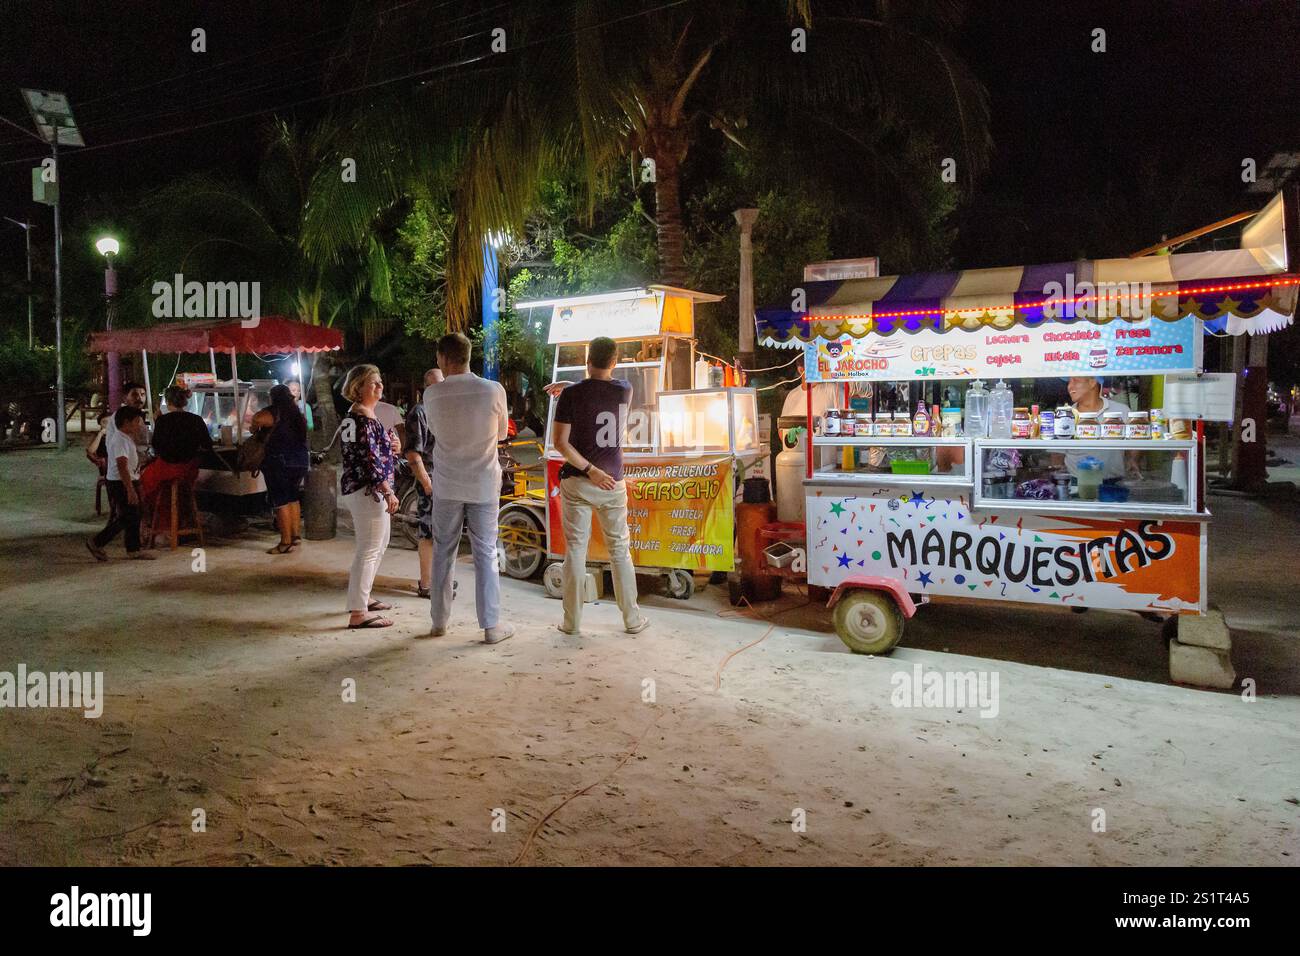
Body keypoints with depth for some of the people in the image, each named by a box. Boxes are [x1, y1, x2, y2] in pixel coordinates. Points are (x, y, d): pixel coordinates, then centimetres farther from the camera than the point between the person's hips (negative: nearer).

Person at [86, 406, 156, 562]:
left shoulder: (126, 438, 13)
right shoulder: (121, 441, -19)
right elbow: (122, 467, -26)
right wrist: (130, 490, -29)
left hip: (129, 481, 10)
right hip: (121, 484, -10)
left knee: (133, 517, 12)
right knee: (126, 518, -6)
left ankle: (133, 549, 16)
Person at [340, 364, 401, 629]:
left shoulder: (355, 416, 15)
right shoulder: (363, 419, -17)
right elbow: (370, 460, -22)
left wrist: (390, 446, 6)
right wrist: (388, 492, -21)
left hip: (357, 489, 11)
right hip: (367, 490, -11)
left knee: (377, 545, 22)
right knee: (369, 550, -7)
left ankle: (362, 598, 33)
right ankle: (358, 614, -4)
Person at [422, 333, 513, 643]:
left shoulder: (432, 394, -8)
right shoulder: (494, 391, -12)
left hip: (447, 485, 1)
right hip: (484, 484, -1)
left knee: (443, 553, 13)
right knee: (485, 554, 5)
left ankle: (439, 621, 22)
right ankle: (492, 626, 7)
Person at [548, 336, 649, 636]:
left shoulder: (571, 395, -8)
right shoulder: (625, 390, 0)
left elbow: (559, 442, -13)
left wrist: (589, 470, -11)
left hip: (577, 481, -2)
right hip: (613, 482, 2)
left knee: (575, 549, 5)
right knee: (620, 550, 9)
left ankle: (572, 620, 10)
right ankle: (632, 619, 14)